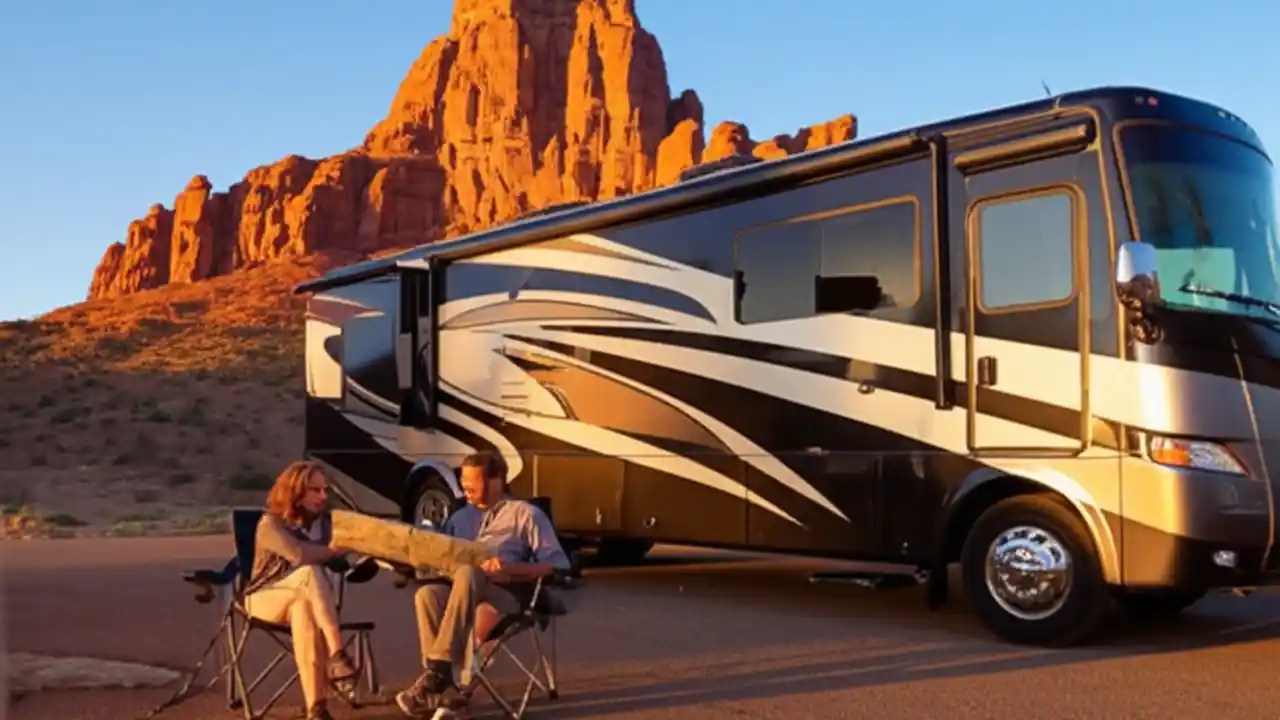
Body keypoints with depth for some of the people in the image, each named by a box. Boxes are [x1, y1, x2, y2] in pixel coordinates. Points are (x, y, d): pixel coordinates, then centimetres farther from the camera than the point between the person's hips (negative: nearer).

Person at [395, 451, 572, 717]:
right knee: (427, 594, -31)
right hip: (463, 591, 4)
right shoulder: (461, 516, 27)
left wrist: (510, 568, -16)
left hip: (506, 594, -4)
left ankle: (437, 668, -38)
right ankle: (442, 683, -38)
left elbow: (558, 564, -1)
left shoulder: (526, 513, 9)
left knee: (466, 572, -37)